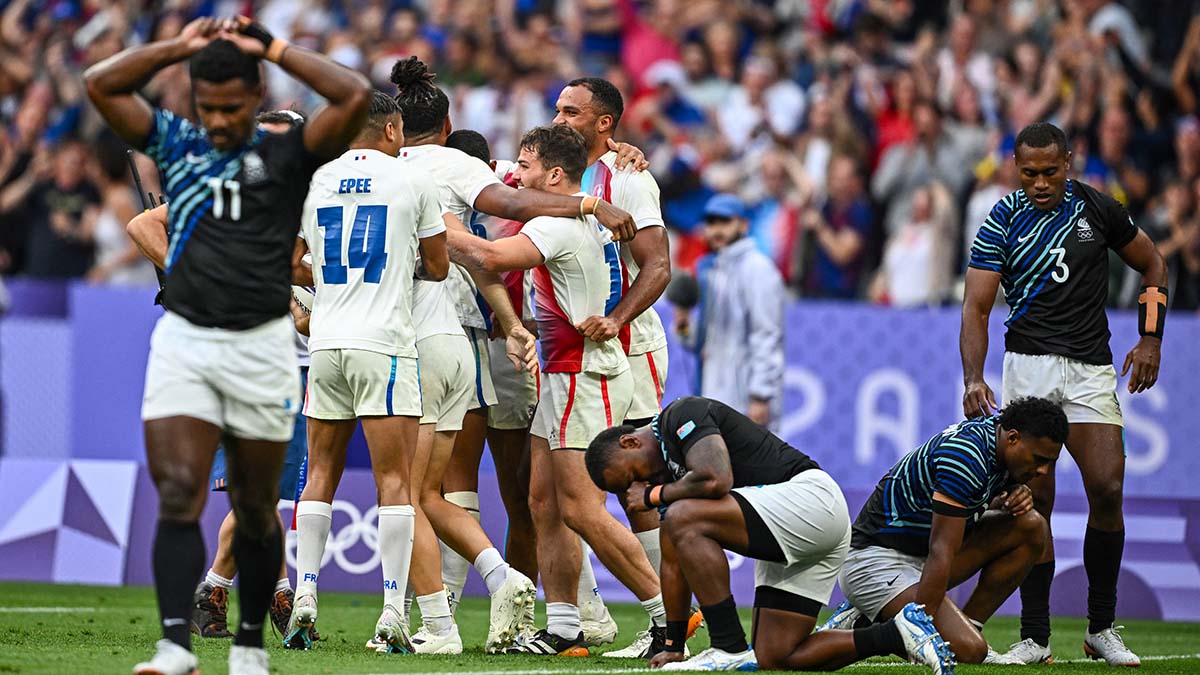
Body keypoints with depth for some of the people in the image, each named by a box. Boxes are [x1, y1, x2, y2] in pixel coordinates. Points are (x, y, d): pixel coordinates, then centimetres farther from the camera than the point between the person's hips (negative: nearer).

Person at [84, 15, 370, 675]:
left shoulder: (287, 154, 2)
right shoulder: (174, 144, 9)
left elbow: (355, 96, -11)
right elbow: (101, 83, 5)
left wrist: (273, 48, -4)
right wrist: (182, 45, 3)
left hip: (261, 347, -1)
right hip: (182, 341, 1)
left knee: (255, 509, 8)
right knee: (177, 494, -12)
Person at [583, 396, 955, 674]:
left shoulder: (681, 415, -8)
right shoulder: (668, 470, 20)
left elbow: (716, 479, -25)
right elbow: (674, 562, 23)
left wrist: (654, 495, -7)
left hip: (810, 496, -11)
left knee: (684, 519, -23)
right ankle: (897, 635, 6)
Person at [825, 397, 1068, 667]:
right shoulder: (966, 455, -26)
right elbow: (940, 552, -30)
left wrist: (1015, 495, -3)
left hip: (921, 556, 10)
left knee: (1031, 526, -1)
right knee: (968, 650, -26)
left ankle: (968, 626, 4)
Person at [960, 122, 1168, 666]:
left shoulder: (1097, 208, 3)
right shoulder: (1002, 222, -1)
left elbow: (1151, 265, 17)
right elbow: (976, 307, -6)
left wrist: (1150, 339, 6)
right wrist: (974, 380, -20)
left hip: (1092, 369, 1)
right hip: (1029, 365, -1)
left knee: (1107, 489, -11)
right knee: (1035, 500, -6)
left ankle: (1102, 629, 2)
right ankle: (1034, 637, -1)